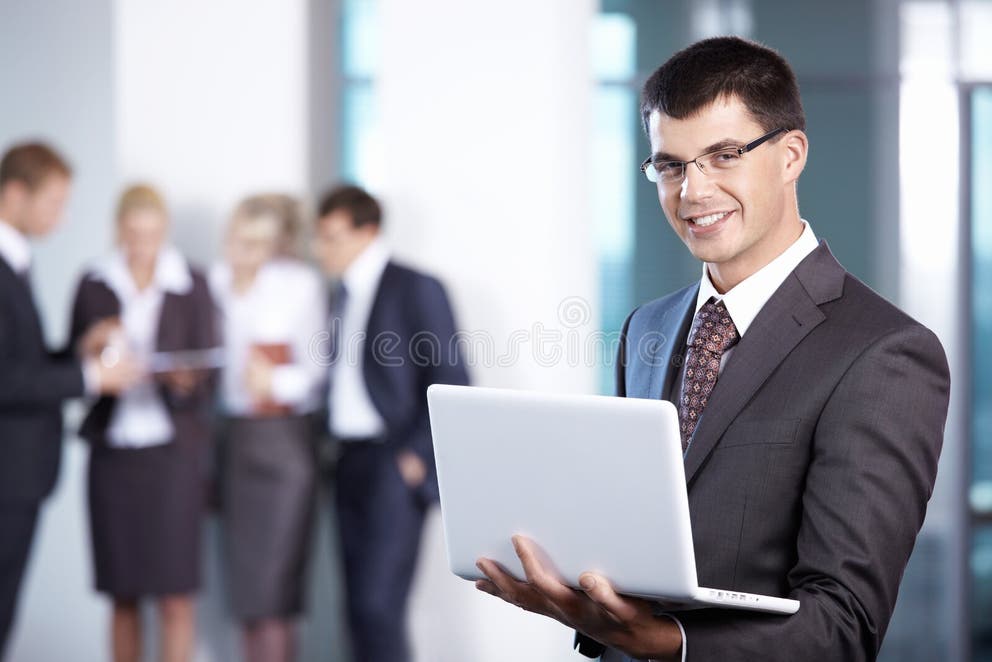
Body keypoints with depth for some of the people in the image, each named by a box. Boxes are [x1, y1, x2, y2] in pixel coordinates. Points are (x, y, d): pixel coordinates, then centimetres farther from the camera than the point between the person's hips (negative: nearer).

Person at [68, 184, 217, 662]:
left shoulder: (192, 287, 2)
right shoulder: (93, 286, 5)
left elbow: (207, 379, 1)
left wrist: (184, 381, -21)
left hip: (172, 448, -1)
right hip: (112, 447, 1)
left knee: (175, 595, -4)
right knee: (122, 595, 4)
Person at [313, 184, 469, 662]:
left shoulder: (416, 290, -6)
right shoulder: (343, 296, 17)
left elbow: (451, 383, -10)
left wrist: (416, 456, -14)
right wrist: (333, 448, 9)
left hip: (396, 466, -7)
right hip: (350, 464, 8)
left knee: (378, 604, -15)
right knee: (360, 608, 7)